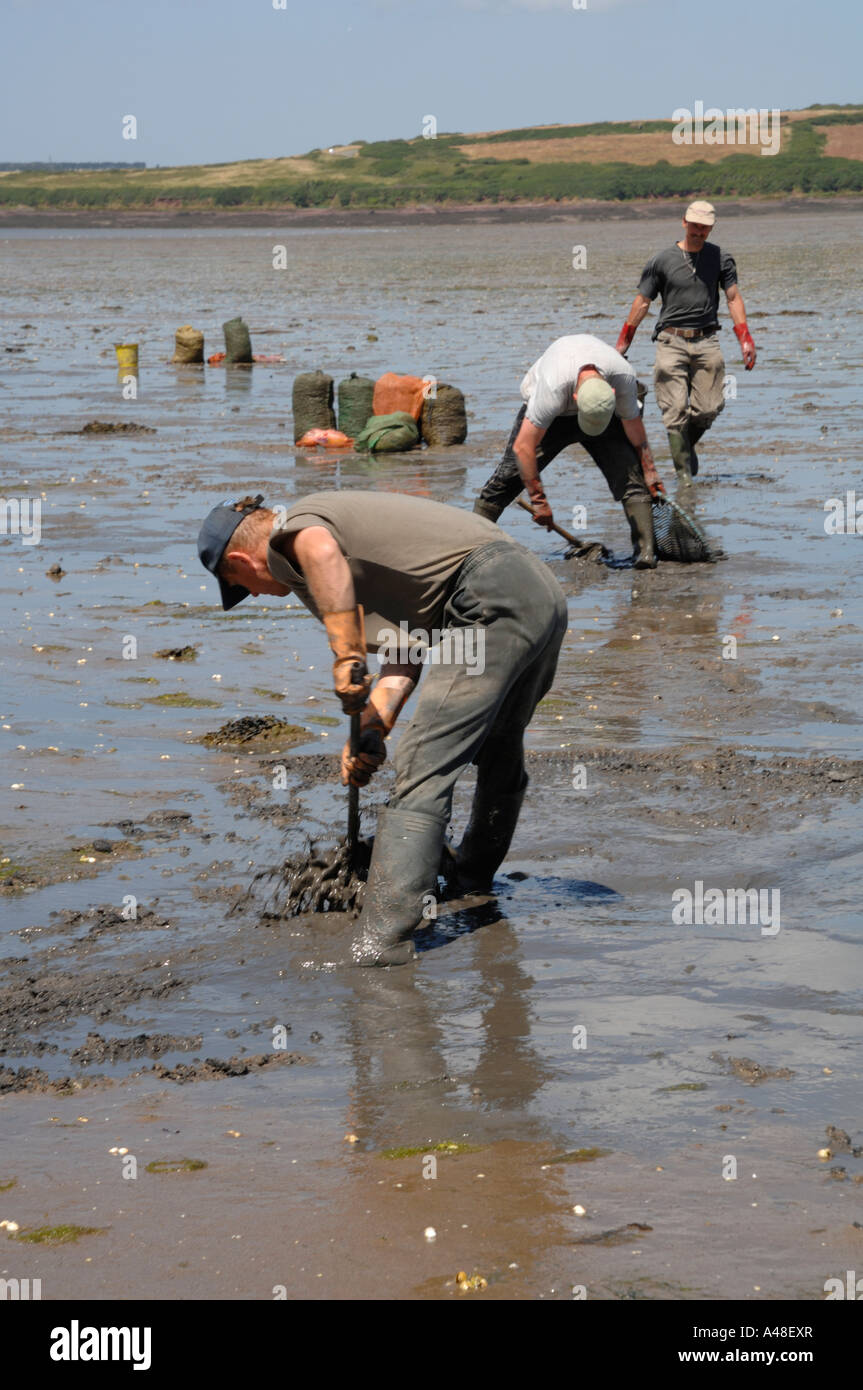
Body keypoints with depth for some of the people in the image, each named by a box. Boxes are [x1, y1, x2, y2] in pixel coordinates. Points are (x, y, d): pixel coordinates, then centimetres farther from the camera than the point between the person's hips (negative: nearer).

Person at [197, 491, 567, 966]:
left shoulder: (292, 525, 2)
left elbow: (323, 553, -28)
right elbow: (404, 655, 19)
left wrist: (346, 658, -23)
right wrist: (373, 729, 7)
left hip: (492, 600, -10)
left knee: (422, 771, -12)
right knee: (499, 752, 31)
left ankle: (380, 941, -17)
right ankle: (473, 874, 53)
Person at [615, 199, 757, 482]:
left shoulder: (721, 259, 9)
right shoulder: (662, 261, 5)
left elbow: (734, 298, 7)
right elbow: (642, 302, 9)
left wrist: (745, 338, -4)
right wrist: (622, 342, 9)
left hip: (707, 342, 2)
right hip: (671, 342, -2)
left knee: (708, 409, -5)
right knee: (676, 411, -9)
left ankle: (687, 446, 25)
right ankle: (684, 474, -4)